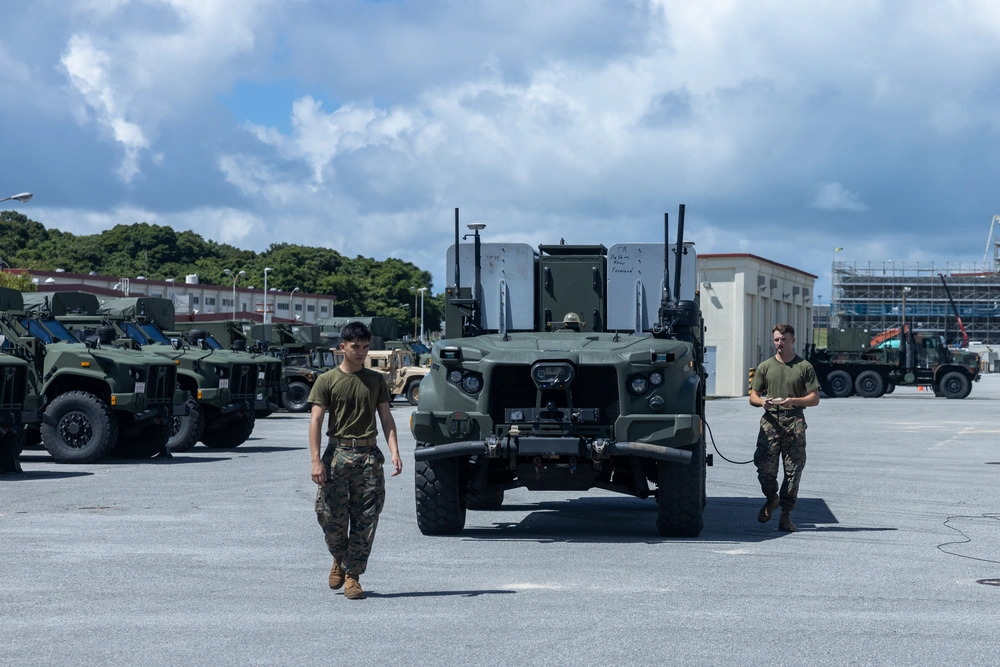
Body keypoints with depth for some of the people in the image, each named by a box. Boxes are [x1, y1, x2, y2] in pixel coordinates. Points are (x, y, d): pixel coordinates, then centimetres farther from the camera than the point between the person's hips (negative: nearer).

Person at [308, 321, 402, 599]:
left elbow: (386, 417, 9)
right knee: (332, 516, -4)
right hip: (337, 452, -2)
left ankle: (352, 575, 7)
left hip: (368, 455, 2)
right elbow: (316, 420, -2)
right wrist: (316, 460, -12)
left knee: (365, 519, -1)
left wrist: (394, 452, -5)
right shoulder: (327, 380, 2)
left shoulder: (376, 380, 11)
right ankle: (339, 558, 25)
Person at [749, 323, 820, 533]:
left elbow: (815, 398, 5)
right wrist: (762, 401, -9)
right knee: (765, 466, -9)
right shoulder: (765, 367, 15)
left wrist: (794, 401, -12)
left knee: (793, 469, -4)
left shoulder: (805, 367, 9)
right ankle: (771, 498, 21)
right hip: (770, 420, 1)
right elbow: (753, 396, 14)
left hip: (795, 422, -1)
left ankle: (786, 515, 2)